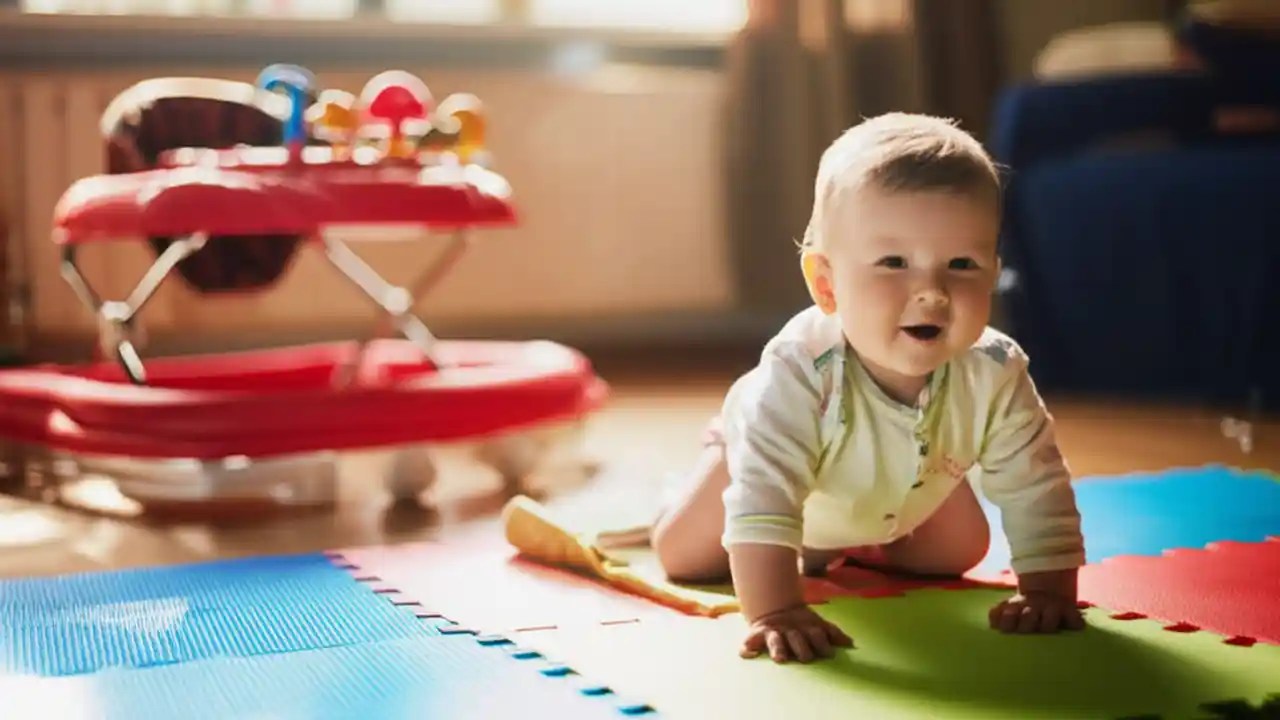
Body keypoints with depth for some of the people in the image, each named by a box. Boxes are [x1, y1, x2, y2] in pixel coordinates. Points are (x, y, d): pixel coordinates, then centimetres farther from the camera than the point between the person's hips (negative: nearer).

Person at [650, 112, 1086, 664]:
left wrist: (1047, 589, -38)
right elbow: (763, 492, -53)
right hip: (762, 451, -3)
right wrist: (774, 611, -62)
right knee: (681, 557, 0)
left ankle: (847, 547, 42)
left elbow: (1036, 488, -30)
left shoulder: (995, 375, -39)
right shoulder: (799, 374, -51)